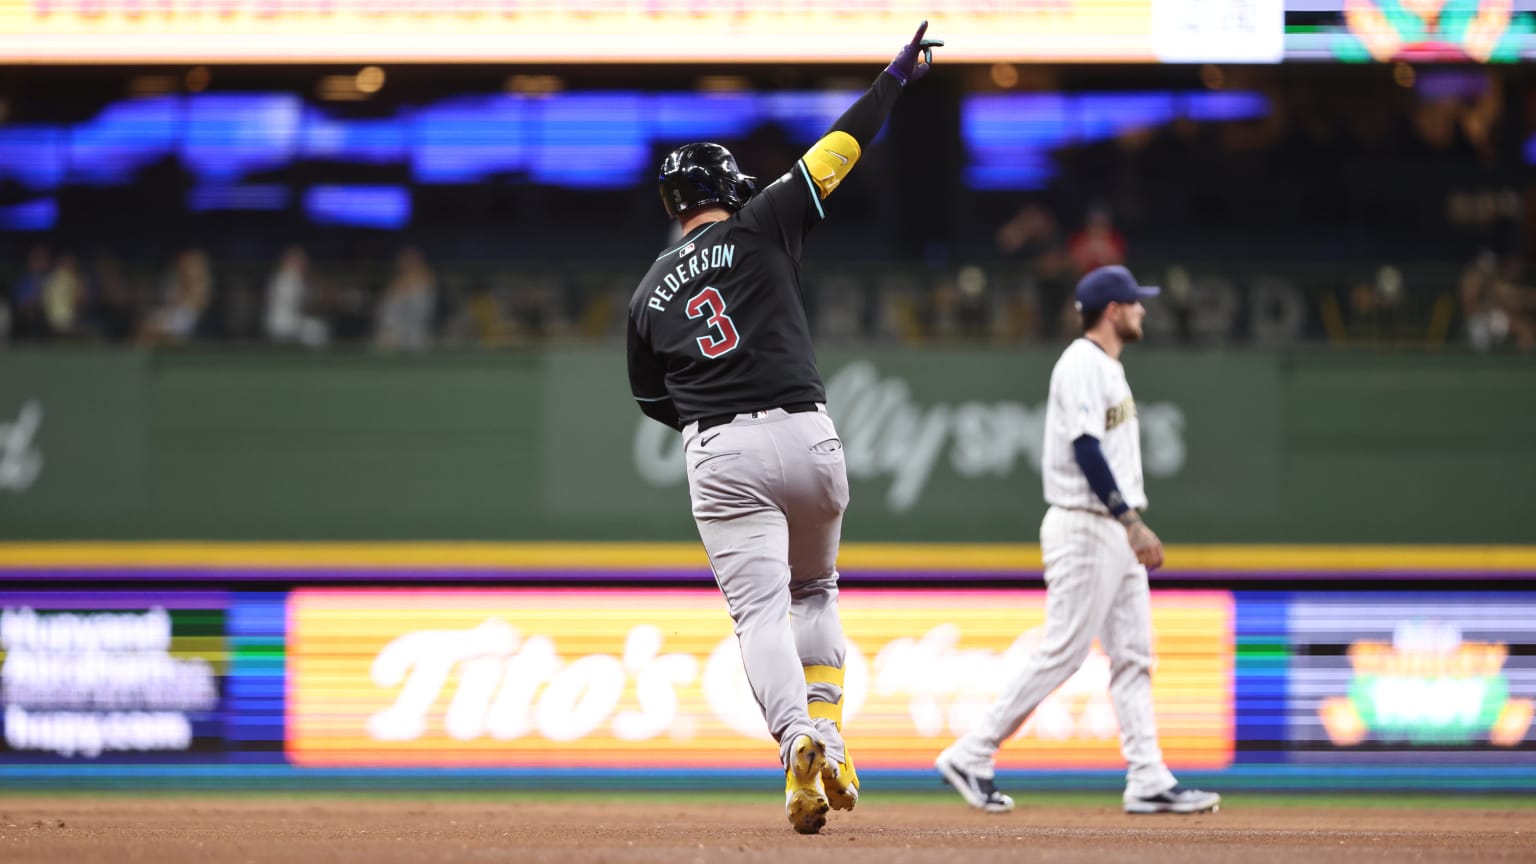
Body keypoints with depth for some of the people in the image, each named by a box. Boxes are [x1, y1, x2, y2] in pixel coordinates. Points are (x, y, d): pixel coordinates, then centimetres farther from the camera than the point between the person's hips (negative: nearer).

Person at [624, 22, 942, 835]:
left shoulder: (649, 294, 13)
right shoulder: (758, 228, 4)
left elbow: (652, 399, 20)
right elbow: (836, 151, 3)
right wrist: (895, 78, 10)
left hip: (719, 455, 0)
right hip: (807, 439, 0)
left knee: (759, 610, -5)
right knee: (814, 592, 23)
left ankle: (800, 741, -29)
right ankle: (828, 739, 11)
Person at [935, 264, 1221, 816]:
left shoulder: (1109, 367, 18)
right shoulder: (1081, 366, -13)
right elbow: (1085, 450, -21)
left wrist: (1134, 525, 18)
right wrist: (1131, 521, -24)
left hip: (1115, 531, 10)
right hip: (1084, 528, -10)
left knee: (1133, 656, 5)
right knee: (1062, 653, -10)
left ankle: (1149, 782, 3)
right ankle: (971, 756, -4)